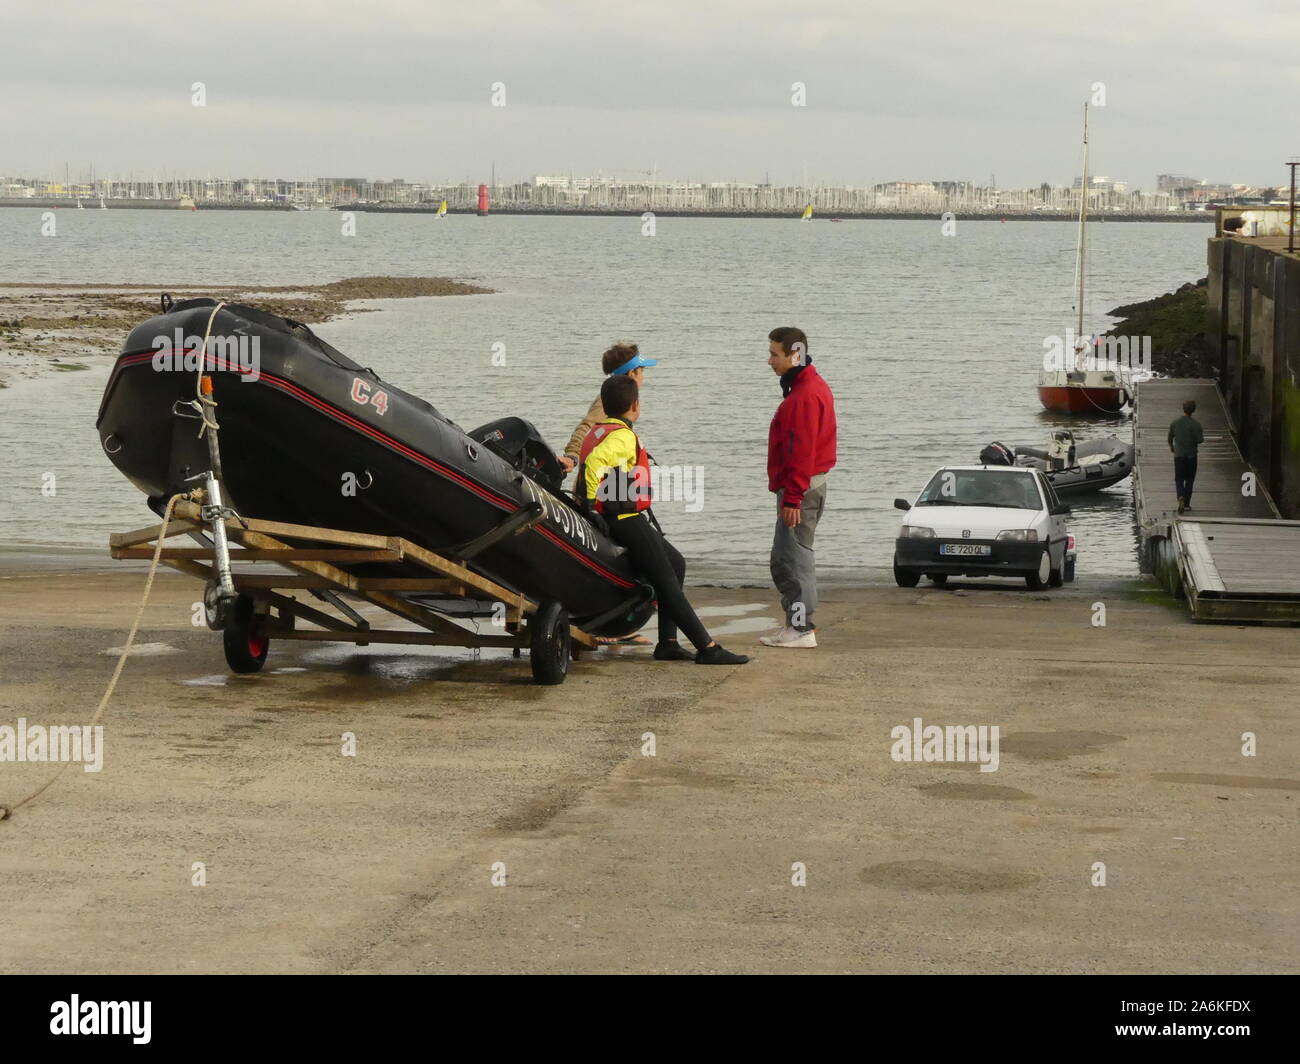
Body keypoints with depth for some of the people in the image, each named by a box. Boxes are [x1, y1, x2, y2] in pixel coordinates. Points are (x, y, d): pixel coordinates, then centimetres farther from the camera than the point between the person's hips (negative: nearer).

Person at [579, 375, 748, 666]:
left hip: (615, 518, 10)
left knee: (675, 563, 21)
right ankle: (708, 649, -8)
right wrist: (591, 501, -23)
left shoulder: (599, 431, 14)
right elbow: (595, 461, -30)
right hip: (628, 519, -10)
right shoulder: (623, 437, -16)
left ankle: (668, 643, 18)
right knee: (667, 583, -8)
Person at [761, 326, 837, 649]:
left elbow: (802, 451, -22)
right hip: (807, 484, 11)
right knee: (784, 560, 15)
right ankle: (798, 623, 18)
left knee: (794, 559, -9)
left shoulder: (805, 394, -17)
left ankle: (801, 629, -9)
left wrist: (792, 498, -23)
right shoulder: (811, 386, 17)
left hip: (800, 488, -11)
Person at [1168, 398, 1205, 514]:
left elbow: (1170, 437, 10)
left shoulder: (1174, 423, -2)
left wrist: (1171, 447, 30)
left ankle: (1181, 498, -22)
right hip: (1191, 455, -1)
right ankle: (1186, 504, 13)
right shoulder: (1195, 424, -11)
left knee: (1179, 479, 5)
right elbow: (1200, 440, -12)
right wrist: (1201, 433, 10)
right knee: (1189, 479, 11)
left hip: (1178, 455, 1)